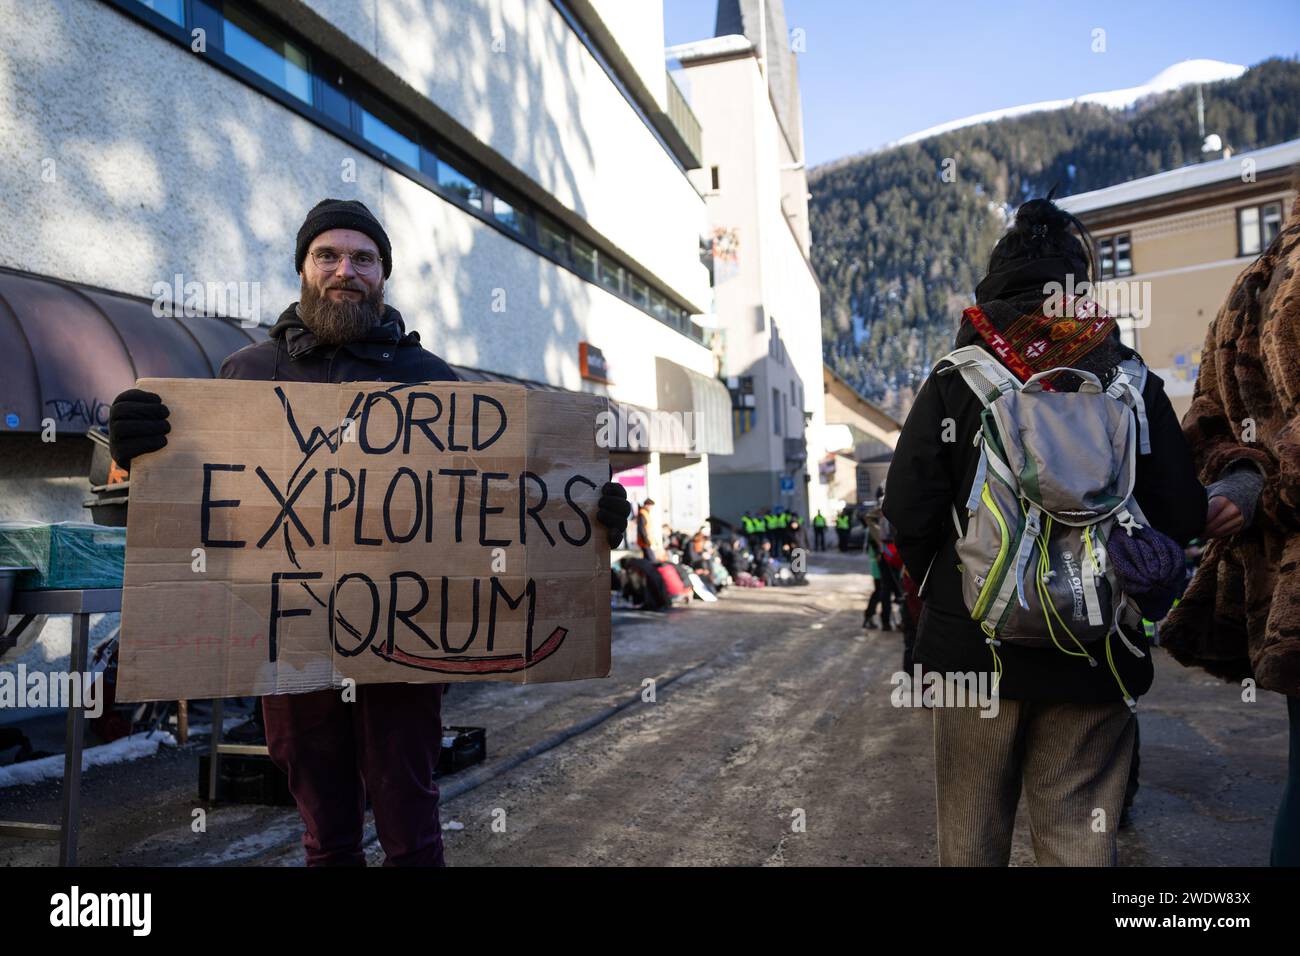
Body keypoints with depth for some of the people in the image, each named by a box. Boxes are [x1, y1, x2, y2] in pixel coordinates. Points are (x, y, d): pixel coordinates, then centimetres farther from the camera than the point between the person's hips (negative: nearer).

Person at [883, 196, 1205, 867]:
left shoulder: (953, 379, -5)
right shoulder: (1133, 379, 2)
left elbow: (909, 513, -11)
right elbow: (1183, 514, 0)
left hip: (975, 645, -1)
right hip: (1096, 655, 2)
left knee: (971, 837, 12)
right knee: (1081, 836, 11)